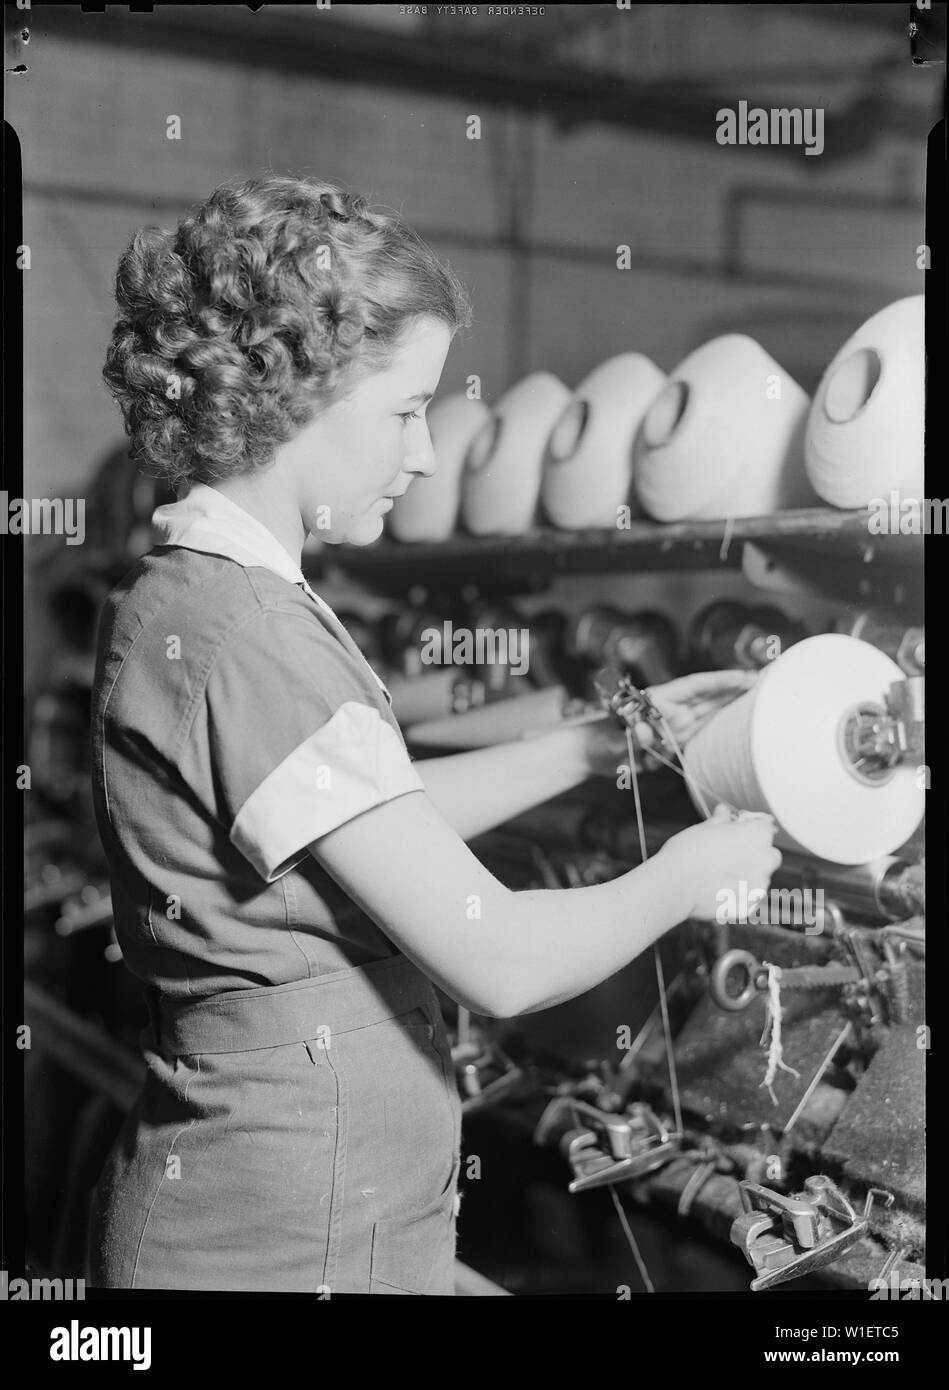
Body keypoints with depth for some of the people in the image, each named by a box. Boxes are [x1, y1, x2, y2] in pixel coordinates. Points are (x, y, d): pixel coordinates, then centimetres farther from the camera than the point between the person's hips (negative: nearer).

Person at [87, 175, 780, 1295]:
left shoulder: (184, 597, 6)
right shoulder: (238, 642, -25)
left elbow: (389, 820, 16)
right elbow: (502, 961, -24)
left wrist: (607, 741, 10)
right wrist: (685, 876, -7)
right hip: (285, 1241, -9)